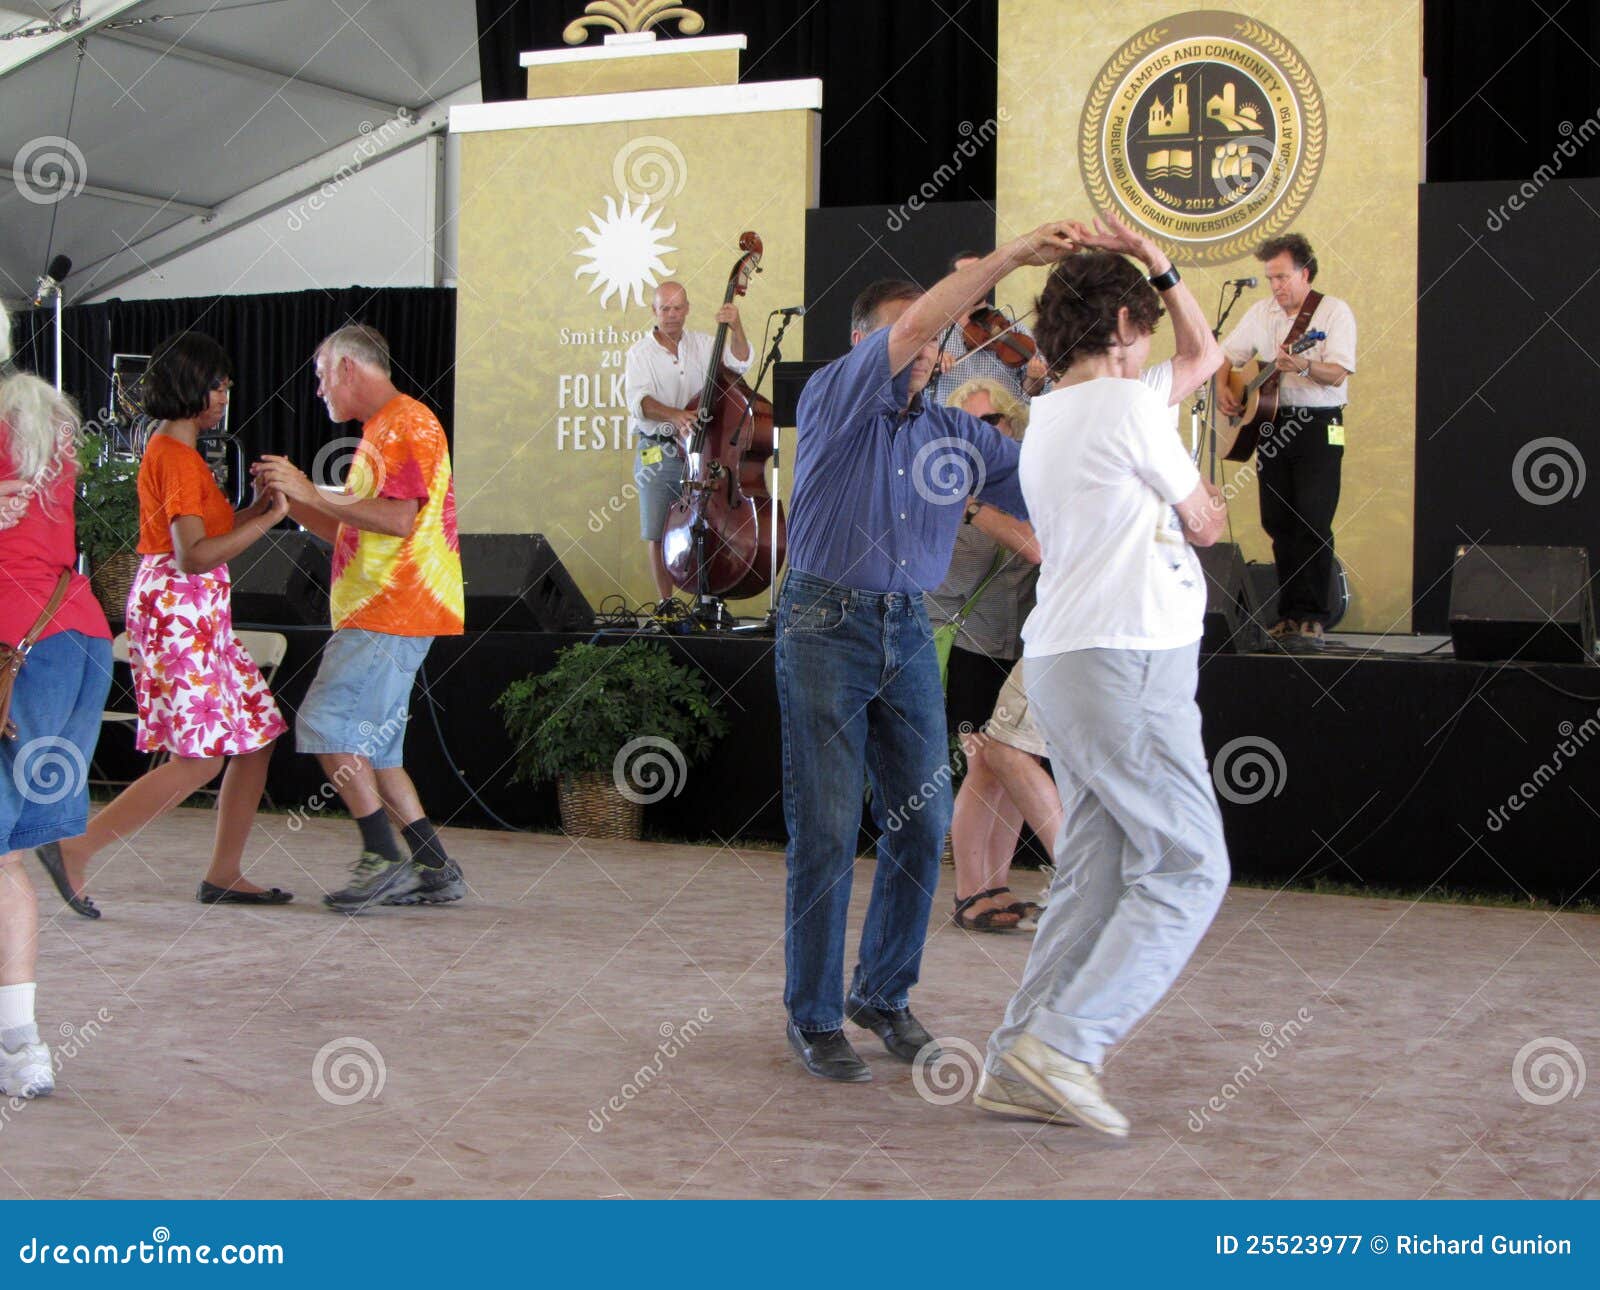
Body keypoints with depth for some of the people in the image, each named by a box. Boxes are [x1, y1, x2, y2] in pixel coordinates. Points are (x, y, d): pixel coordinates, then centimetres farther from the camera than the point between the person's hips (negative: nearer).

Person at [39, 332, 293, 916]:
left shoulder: (173, 448, 17)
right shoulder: (176, 456, -14)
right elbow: (194, 556, -21)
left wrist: (255, 511, 9)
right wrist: (266, 520, -18)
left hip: (198, 611, 10)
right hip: (177, 609, -10)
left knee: (257, 739, 10)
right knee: (199, 760, -12)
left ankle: (225, 873, 14)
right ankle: (75, 849, -10)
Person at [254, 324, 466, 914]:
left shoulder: (406, 422, -9)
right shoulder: (380, 431, 23)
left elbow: (398, 518, -22)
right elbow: (350, 533, 26)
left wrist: (313, 492, -15)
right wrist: (293, 499, 16)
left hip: (391, 616, -10)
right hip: (375, 616, 10)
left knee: (326, 726, -13)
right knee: (373, 748, 9)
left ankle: (385, 860, -11)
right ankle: (434, 868, 10)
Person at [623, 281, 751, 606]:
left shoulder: (701, 344, 10)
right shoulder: (641, 352, 0)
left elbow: (739, 362, 1)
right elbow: (638, 400, -14)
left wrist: (736, 328, -15)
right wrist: (673, 415, -31)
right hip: (656, 454, -2)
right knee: (658, 535, 0)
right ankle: (666, 603, 12)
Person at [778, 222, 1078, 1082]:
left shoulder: (959, 436, 13)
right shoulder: (833, 399, -2)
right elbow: (915, 326, -17)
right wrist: (1011, 256, -18)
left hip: (909, 632, 5)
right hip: (826, 625, -5)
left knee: (922, 823, 4)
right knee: (827, 828, -4)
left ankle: (884, 993, 23)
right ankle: (814, 1018, 7)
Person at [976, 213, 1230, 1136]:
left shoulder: (1054, 416, 20)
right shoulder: (1125, 405, -8)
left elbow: (1205, 357, 29)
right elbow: (1205, 523, 2)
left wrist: (1156, 261, 21)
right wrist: (1204, 503, 24)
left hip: (1063, 663, 9)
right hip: (1130, 659, -9)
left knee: (1095, 872, 10)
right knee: (1187, 869, -5)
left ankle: (1022, 1064, 7)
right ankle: (1063, 1043, -11)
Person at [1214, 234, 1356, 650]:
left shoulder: (1334, 312, -5)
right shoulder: (1261, 312, 12)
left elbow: (1337, 375, -16)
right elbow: (1226, 354, 20)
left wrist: (1304, 367, -34)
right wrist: (1222, 388, 1)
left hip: (1318, 427, -6)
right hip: (1271, 424, 6)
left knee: (1313, 524, -10)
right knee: (1278, 523, 5)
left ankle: (1314, 617, -7)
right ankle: (1290, 613, 12)